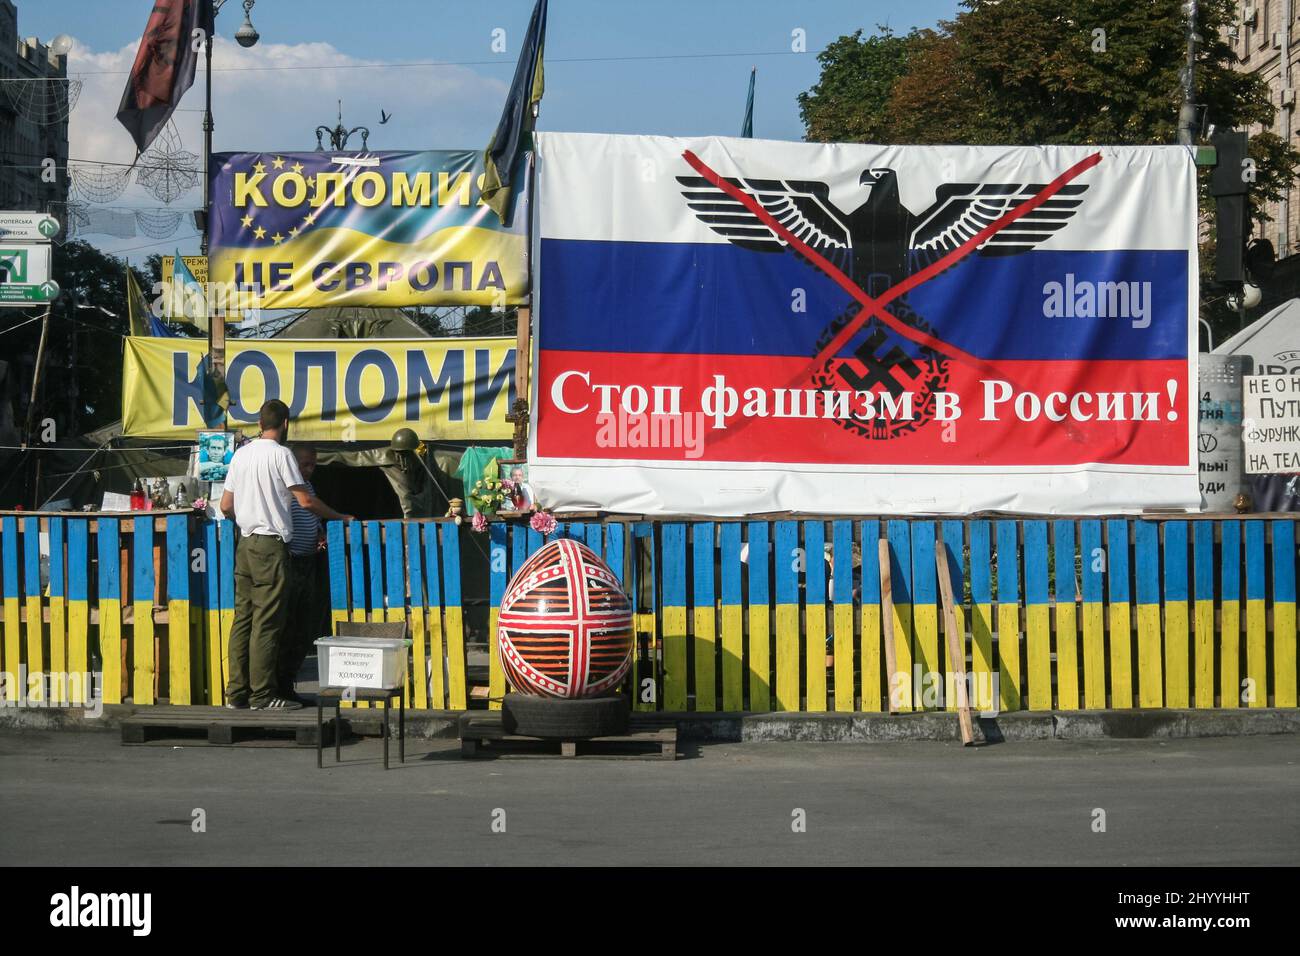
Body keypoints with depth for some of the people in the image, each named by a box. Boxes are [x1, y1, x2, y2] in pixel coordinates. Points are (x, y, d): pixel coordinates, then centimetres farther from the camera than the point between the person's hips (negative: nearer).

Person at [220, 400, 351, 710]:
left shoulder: (241, 454, 12)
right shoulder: (280, 454, -8)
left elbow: (226, 506, 14)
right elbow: (306, 501, -9)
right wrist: (340, 517, 3)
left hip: (245, 543, 7)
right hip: (271, 543, -7)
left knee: (243, 618, 8)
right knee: (267, 622, -6)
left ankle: (237, 692, 8)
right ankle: (262, 694, -6)